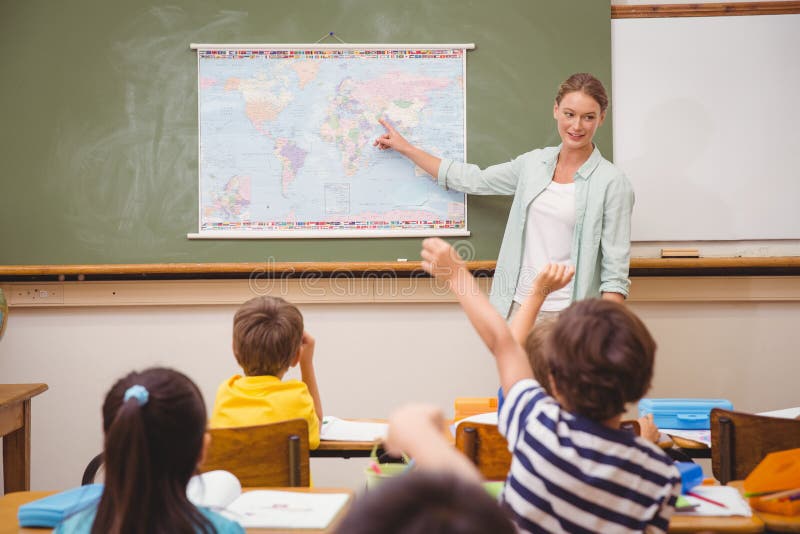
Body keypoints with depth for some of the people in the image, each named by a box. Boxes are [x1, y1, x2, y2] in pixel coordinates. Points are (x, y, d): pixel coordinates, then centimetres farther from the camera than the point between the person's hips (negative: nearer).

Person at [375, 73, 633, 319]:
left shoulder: (612, 183, -7)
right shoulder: (534, 163, 8)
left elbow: (615, 272, -7)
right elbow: (473, 179, 19)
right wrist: (406, 148, 24)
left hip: (568, 314, -4)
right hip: (519, 304, 5)